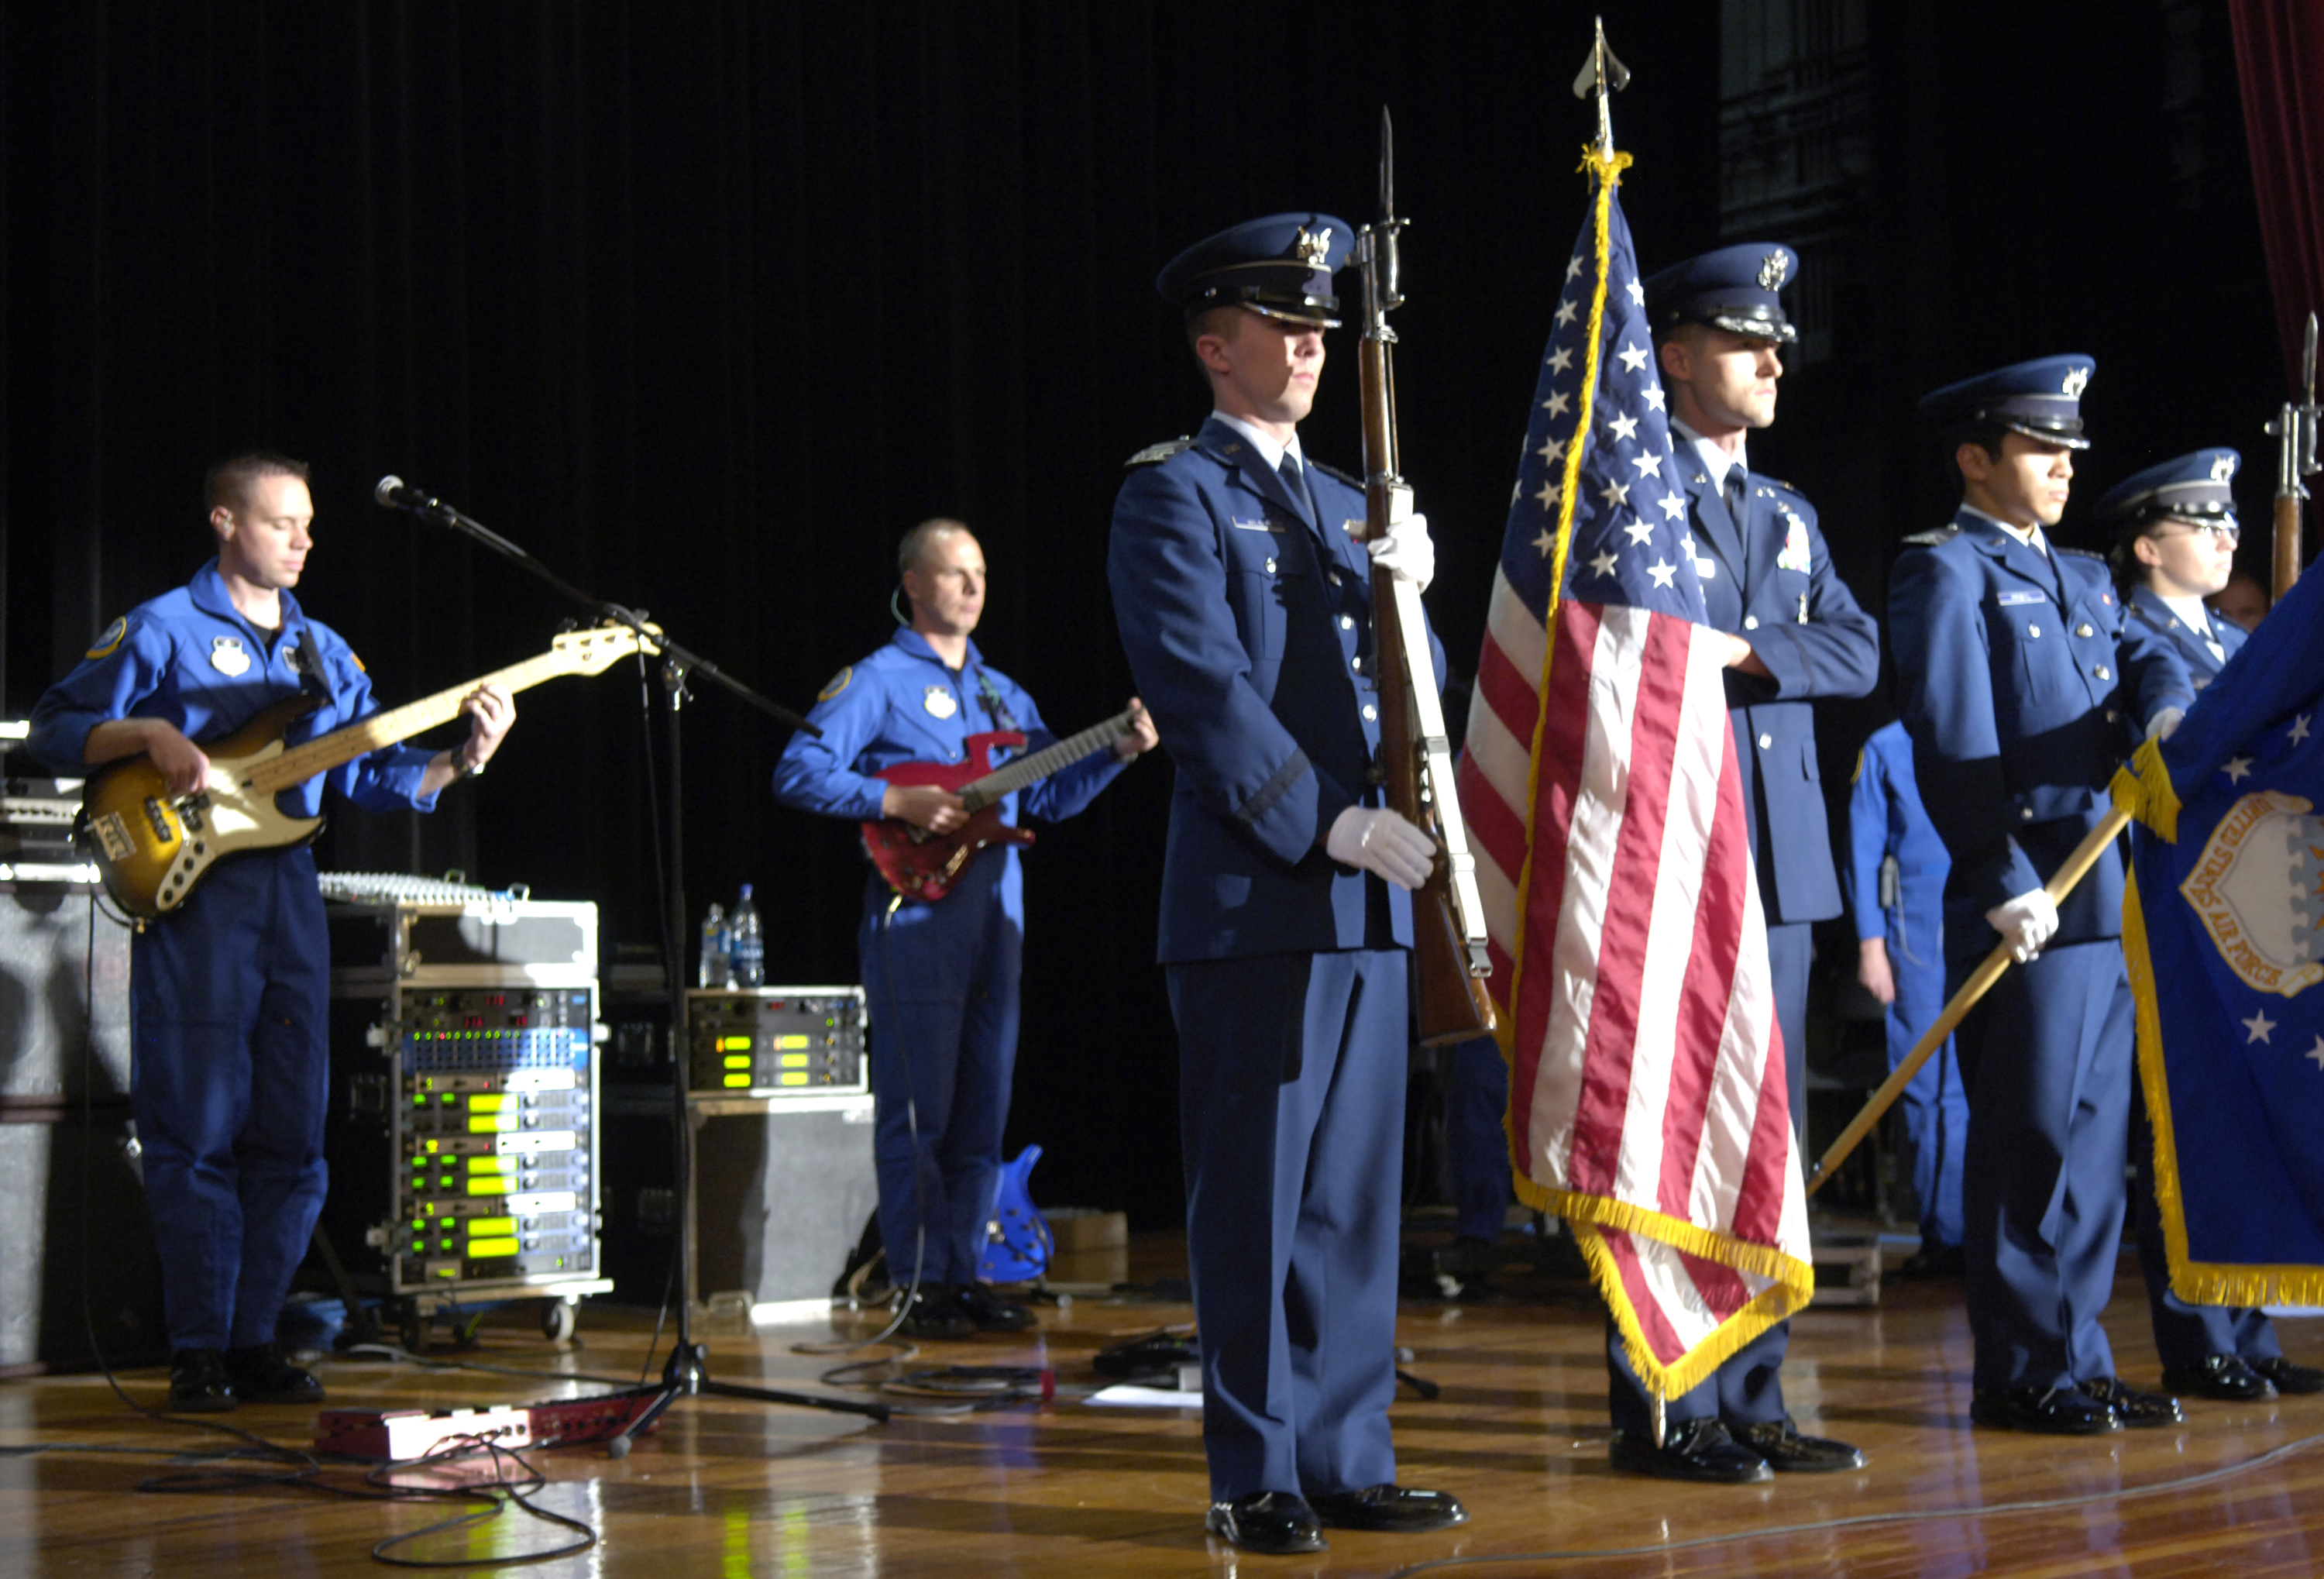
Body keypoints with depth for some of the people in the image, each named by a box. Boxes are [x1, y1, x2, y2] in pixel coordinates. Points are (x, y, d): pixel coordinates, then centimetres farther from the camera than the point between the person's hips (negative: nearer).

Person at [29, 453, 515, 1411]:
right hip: (190, 893, -6)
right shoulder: (163, 630, 0)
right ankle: (198, 1354, 0)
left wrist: (463, 760, -2)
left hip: (290, 895, 6)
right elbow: (53, 730, 0)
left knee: (291, 1134, 5)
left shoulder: (323, 651, 18)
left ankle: (252, 1341, 13)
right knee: (198, 1128, -6)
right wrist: (147, 735, -16)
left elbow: (370, 773, 13)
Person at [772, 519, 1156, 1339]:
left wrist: (1118, 752, 4)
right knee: (916, 1110, -5)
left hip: (996, 918, 7)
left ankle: (962, 1272, 15)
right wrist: (897, 802, -19)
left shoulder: (1002, 693, 20)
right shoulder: (876, 680, -1)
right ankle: (920, 1286, 0)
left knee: (982, 1112, 8)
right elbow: (798, 773, -10)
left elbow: (1052, 793, 19)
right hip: (914, 917, -7)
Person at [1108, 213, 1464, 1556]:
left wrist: (1408, 595, -3)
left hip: (1366, 901, 7)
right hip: (1252, 897, -7)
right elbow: (1204, 688, -12)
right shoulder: (1172, 494, -2)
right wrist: (1331, 824, -17)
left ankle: (1347, 1460, 16)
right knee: (1255, 1194, -3)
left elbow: (1409, 689, 18)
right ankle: (1257, 1478, 5)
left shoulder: (1345, 504, 21)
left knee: (1356, 1193, 9)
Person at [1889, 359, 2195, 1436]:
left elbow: (2149, 659, 10)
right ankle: (2022, 1374, 0)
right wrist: (2007, 885, -17)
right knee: (2033, 1139, -6)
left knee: (2095, 1136, 10)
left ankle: (2075, 1360, 16)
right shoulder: (1945, 571, -4)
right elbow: (1951, 744, -12)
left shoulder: (2083, 577, 22)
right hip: (2028, 904, -8)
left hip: (2112, 901, 8)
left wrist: (2166, 713, -15)